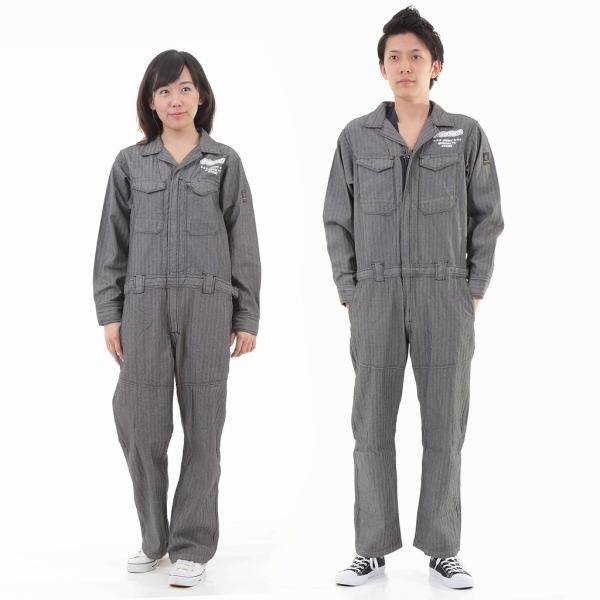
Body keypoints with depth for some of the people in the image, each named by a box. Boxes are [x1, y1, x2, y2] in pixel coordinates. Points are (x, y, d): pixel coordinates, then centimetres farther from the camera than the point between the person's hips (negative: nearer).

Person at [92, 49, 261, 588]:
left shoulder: (224, 161, 6)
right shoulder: (130, 163, 8)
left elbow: (244, 243, 5)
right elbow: (113, 241, 8)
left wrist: (246, 318, 0)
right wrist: (109, 313, 1)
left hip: (208, 306, -1)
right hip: (145, 305, 1)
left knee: (203, 425, 2)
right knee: (139, 423, -2)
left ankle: (193, 545, 12)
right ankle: (154, 537, 18)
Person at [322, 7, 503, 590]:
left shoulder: (466, 135, 3)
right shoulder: (356, 137, 4)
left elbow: (487, 218, 5)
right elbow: (338, 221, 7)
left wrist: (473, 294, -2)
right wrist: (350, 296, -1)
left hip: (446, 301, 0)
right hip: (377, 301, 1)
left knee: (444, 426, 2)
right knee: (372, 427, 2)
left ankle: (442, 551, 13)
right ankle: (372, 549, 12)